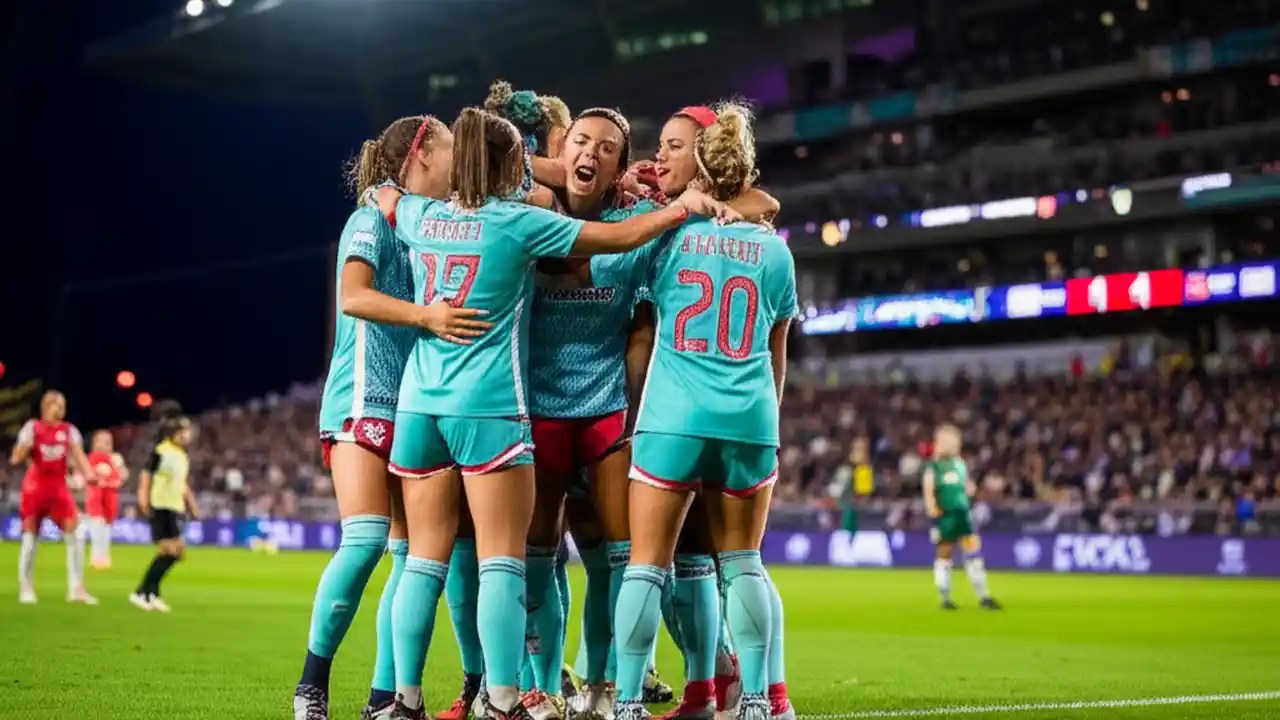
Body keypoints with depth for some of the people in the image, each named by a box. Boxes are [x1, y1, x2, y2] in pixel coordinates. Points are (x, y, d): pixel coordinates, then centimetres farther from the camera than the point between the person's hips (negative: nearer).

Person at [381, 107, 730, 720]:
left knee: (425, 560, 7)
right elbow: (622, 237, -1)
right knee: (501, 561, -5)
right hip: (489, 405, -5)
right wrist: (683, 207, 12)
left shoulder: (419, 216, 8)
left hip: (419, 403, 5)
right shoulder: (517, 222, -5)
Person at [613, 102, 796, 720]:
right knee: (743, 563, 13)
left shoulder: (671, 233, 2)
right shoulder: (774, 249, 8)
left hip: (673, 418, -2)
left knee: (647, 565, 2)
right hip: (750, 420, 2)